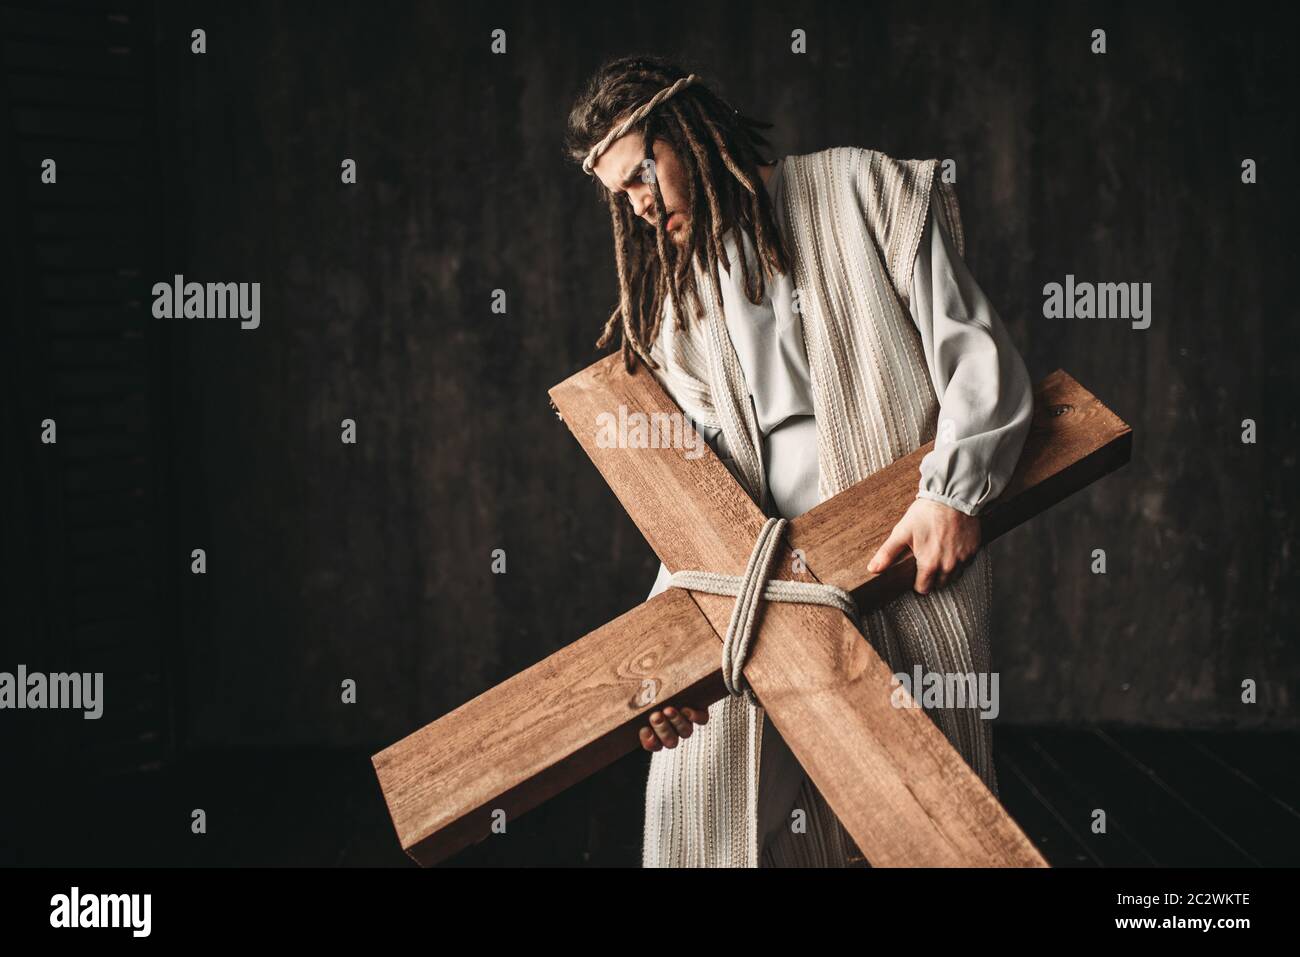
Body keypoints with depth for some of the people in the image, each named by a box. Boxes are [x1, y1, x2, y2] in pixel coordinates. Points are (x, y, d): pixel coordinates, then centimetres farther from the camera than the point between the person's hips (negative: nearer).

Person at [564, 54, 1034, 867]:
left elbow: (976, 352, -2)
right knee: (702, 794, -5)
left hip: (912, 559, -3)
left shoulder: (862, 190, 5)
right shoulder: (675, 299, 16)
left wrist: (953, 493, -18)